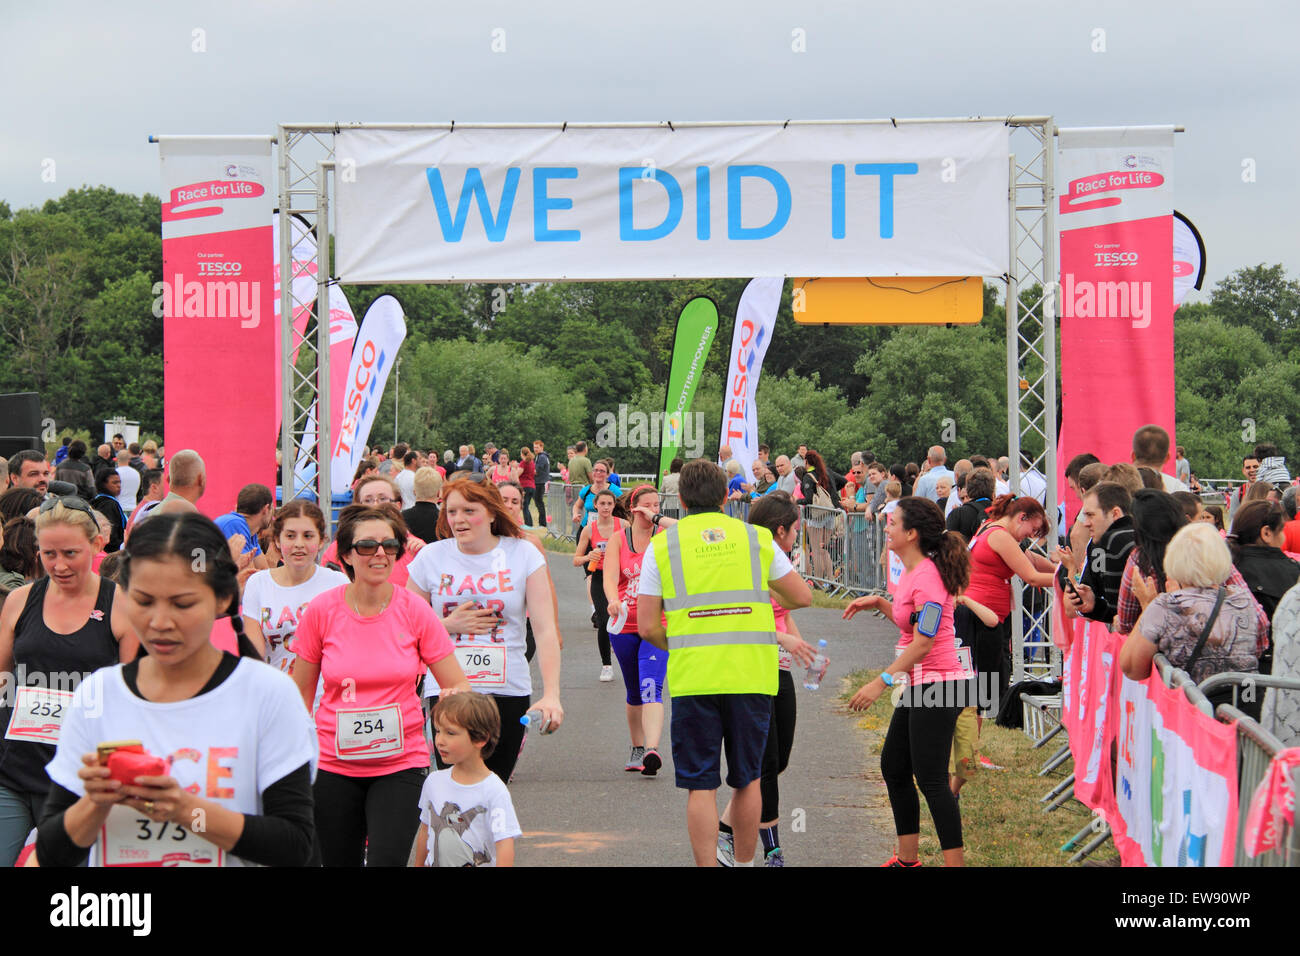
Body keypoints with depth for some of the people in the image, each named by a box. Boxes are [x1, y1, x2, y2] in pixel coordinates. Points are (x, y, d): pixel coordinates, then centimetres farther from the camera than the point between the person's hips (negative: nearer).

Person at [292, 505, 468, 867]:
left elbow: (459, 685, 2)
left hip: (401, 764, -1)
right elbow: (301, 694, 6)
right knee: (339, 861, 7)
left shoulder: (414, 610, -4)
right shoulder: (321, 611, -3)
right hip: (334, 765, 1)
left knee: (387, 860, -18)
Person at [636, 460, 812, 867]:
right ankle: (744, 863, 26)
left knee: (701, 786, 4)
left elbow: (647, 626, 0)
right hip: (751, 676, 2)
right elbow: (802, 597, 12)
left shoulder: (662, 545, 3)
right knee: (747, 780, 16)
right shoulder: (756, 538, 7)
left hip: (692, 678, -1)